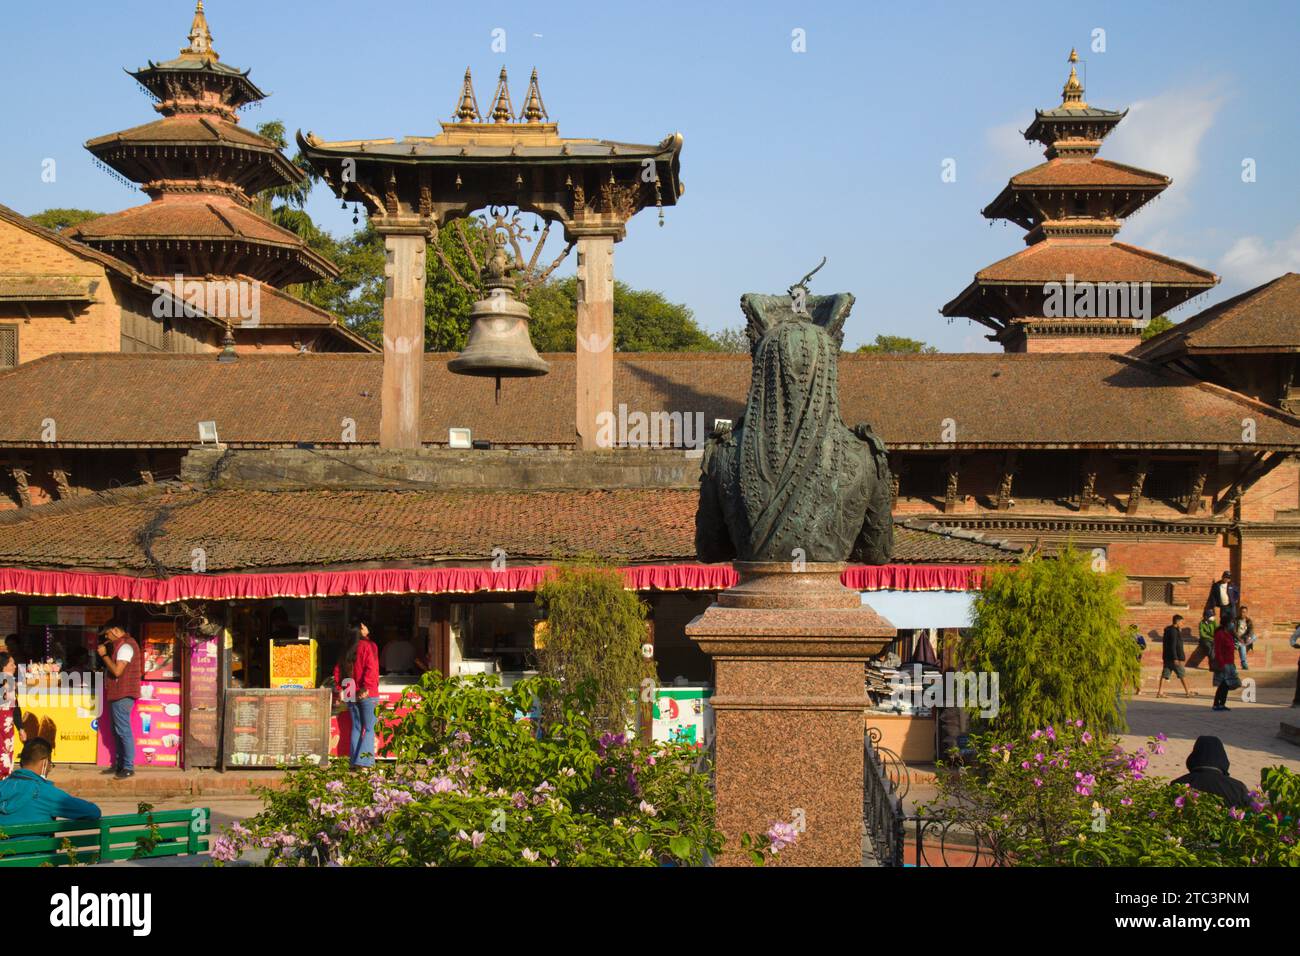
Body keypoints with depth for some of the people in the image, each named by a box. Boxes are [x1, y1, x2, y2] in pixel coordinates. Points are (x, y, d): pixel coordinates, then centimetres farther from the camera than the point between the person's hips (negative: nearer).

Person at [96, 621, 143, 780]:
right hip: (117, 694, 11)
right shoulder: (121, 644, 18)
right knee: (117, 731, 14)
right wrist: (105, 653, 11)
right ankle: (119, 764, 20)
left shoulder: (125, 646, -15)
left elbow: (117, 671, -22)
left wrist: (104, 655, -13)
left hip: (122, 695, -11)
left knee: (123, 731, -10)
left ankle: (128, 767, -8)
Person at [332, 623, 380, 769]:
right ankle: (364, 761, -16)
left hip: (351, 695, 6)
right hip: (367, 695, -6)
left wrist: (339, 688, 12)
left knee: (356, 728, 13)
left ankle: (354, 762, 11)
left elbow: (337, 670, 11)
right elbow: (370, 668, -18)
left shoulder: (347, 650, 12)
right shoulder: (368, 646, -7)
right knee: (370, 729, -5)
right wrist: (366, 688, -20)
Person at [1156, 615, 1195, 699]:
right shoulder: (1174, 631, -15)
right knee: (1182, 674, 2)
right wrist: (1175, 658, -23)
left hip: (1167, 657, 9)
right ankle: (1188, 692, 8)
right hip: (1173, 657, -9)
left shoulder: (1168, 630, 15)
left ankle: (1160, 692, -4)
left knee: (1164, 674, 3)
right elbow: (1173, 646, -21)